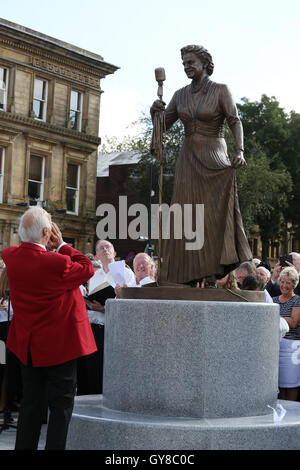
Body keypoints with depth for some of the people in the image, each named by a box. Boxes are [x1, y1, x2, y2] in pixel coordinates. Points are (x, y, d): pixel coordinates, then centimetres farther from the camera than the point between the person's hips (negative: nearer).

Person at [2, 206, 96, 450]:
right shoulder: (57, 263, -25)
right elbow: (88, 268, -8)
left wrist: (49, 248, -1)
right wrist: (61, 245, -5)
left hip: (27, 345, 6)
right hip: (59, 344, -6)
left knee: (31, 403, 18)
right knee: (61, 405, 5)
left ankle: (24, 447, 24)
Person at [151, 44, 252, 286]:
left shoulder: (221, 91, -2)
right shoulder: (180, 95, 10)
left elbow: (235, 122, -11)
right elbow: (163, 125, 12)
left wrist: (240, 151, -26)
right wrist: (155, 112, -10)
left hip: (215, 159, -4)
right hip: (189, 160, 4)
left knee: (216, 215, -5)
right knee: (189, 217, 1)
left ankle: (213, 275, -2)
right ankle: (194, 274, 4)